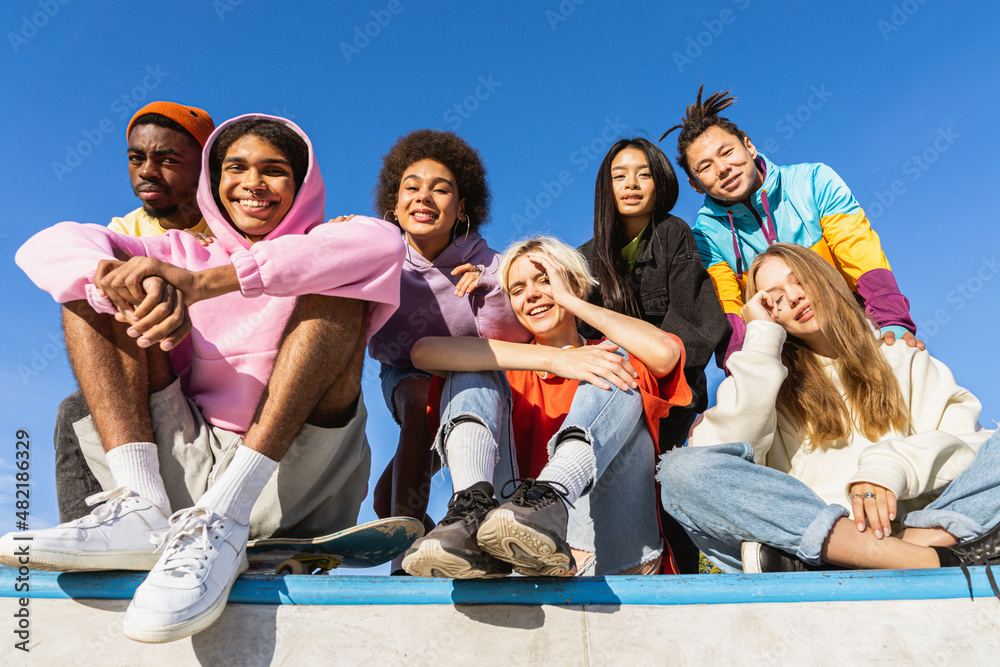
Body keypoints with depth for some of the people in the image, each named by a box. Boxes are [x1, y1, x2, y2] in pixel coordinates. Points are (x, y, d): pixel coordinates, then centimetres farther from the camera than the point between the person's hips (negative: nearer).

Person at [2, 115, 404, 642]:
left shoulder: (323, 252, 8)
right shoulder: (184, 257, 18)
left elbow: (383, 242, -19)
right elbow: (49, 247, 4)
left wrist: (207, 283, -26)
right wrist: (123, 279, -21)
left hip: (294, 482, -3)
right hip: (190, 469, 3)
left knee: (337, 287, -19)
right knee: (92, 281, 1)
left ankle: (222, 521, -30)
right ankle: (141, 508, -19)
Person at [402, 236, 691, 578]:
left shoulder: (608, 357, 18)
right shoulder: (506, 365, 19)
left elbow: (665, 351, -9)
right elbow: (423, 351, -4)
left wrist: (569, 300, 1)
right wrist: (553, 359, -13)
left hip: (609, 559, -1)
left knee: (614, 367, -12)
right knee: (472, 373, -3)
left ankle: (546, 501, -37)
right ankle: (474, 512, -30)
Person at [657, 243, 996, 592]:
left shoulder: (902, 360, 23)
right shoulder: (769, 375, 18)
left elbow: (962, 432, 5)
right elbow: (724, 452, -4)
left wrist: (890, 468, -16)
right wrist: (762, 339, 3)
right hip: (802, 531, 0)